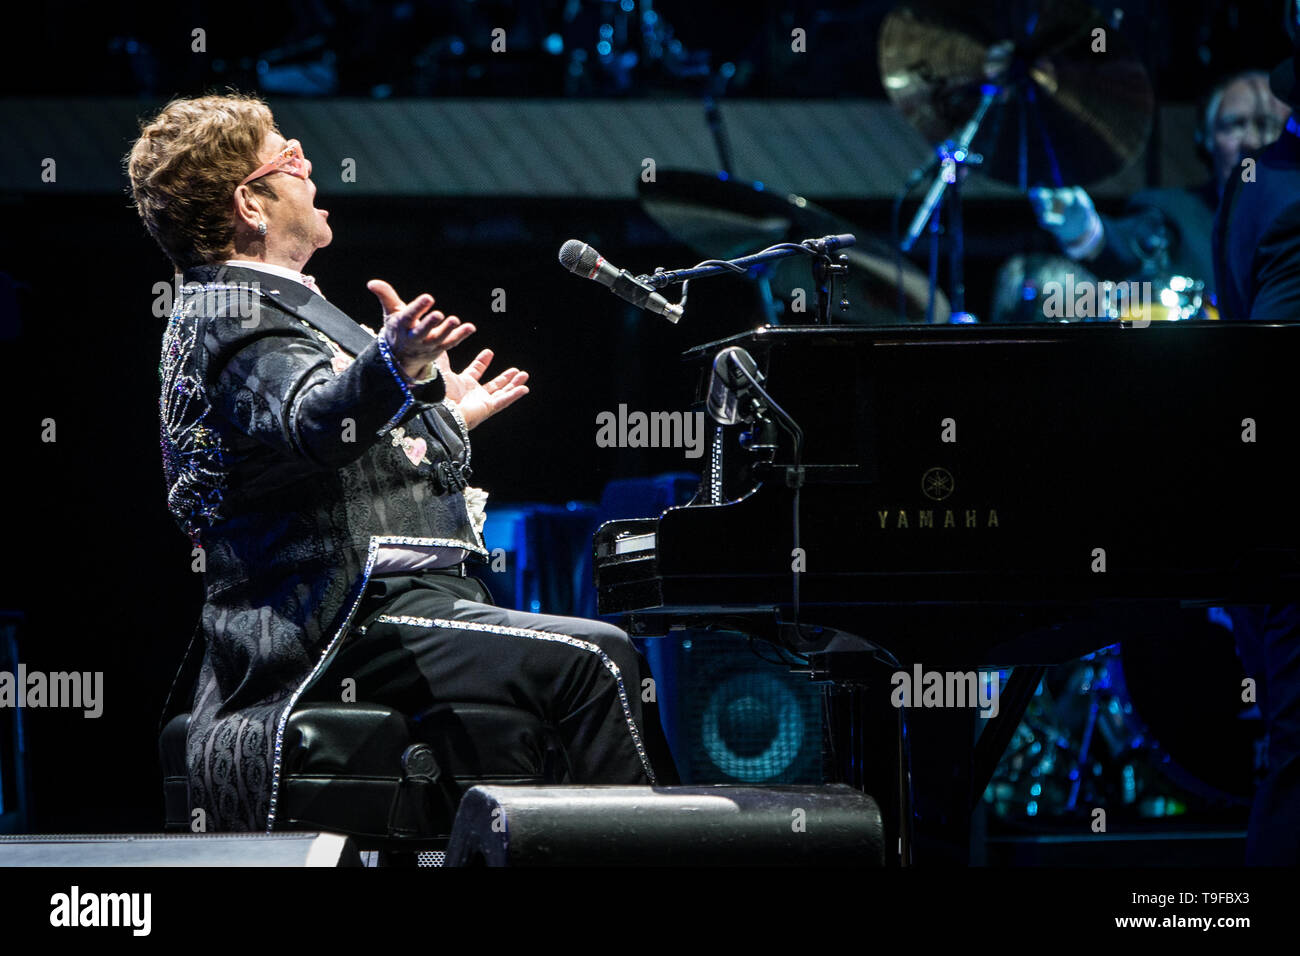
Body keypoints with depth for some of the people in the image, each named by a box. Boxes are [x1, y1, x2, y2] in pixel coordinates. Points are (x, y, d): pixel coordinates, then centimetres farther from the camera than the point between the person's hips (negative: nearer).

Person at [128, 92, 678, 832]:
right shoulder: (236, 315, -12)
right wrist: (390, 367, -53)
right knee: (599, 660, -23)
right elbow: (308, 422, -34)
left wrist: (447, 419, 40)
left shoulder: (229, 309, 23)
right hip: (348, 623, -12)